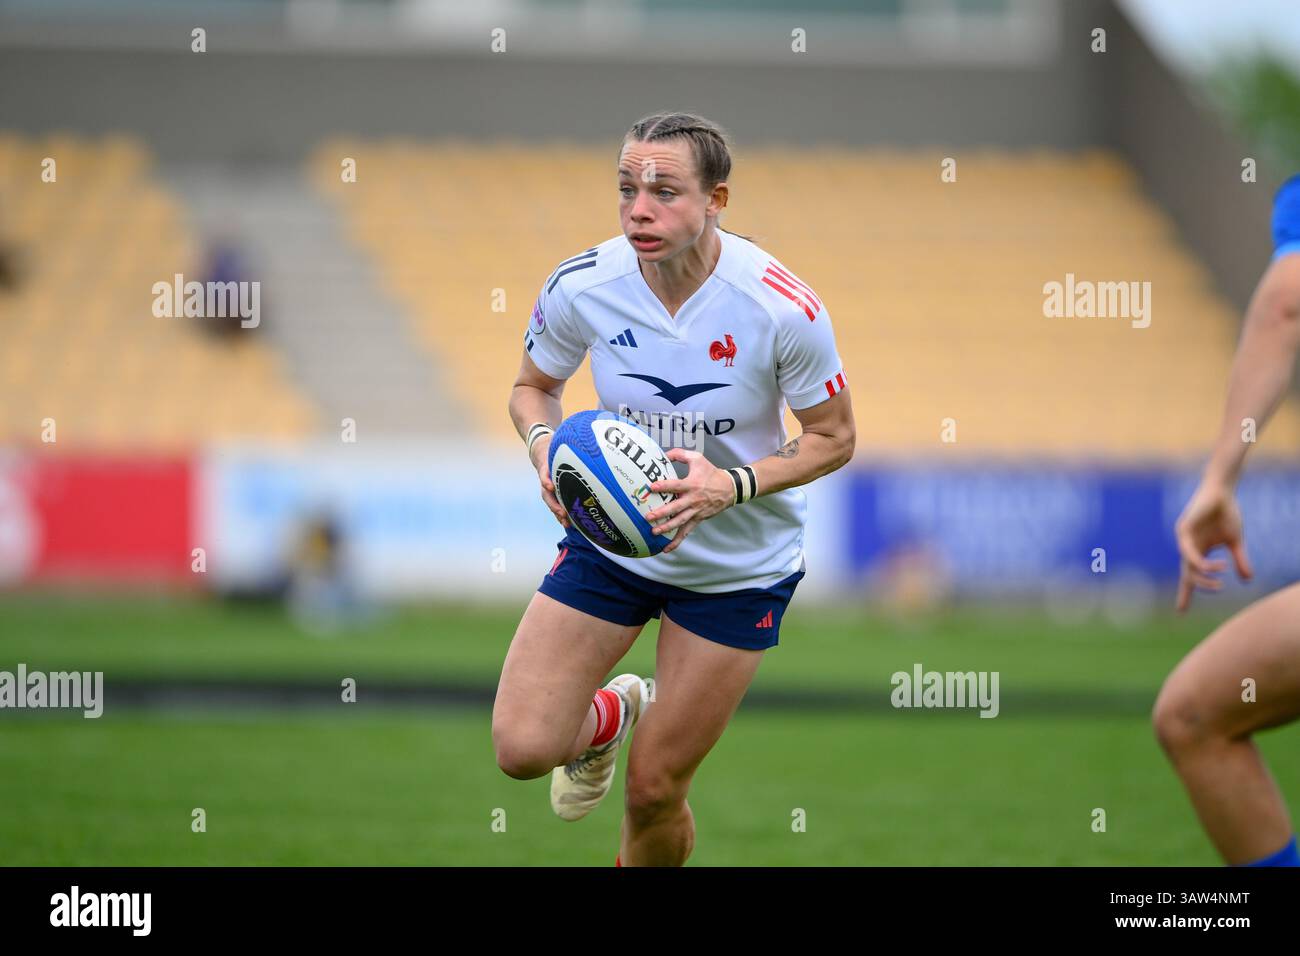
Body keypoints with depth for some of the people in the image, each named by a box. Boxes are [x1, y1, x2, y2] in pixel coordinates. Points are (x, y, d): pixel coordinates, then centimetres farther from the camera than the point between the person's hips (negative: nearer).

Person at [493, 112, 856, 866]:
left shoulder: (784, 310, -24)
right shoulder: (581, 288, -17)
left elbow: (834, 438, -12)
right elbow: (534, 385, 3)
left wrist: (731, 485, -28)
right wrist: (544, 443, -21)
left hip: (738, 568, -2)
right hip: (609, 540, 2)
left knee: (655, 791, 3)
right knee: (522, 748, -10)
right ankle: (609, 716, 28)